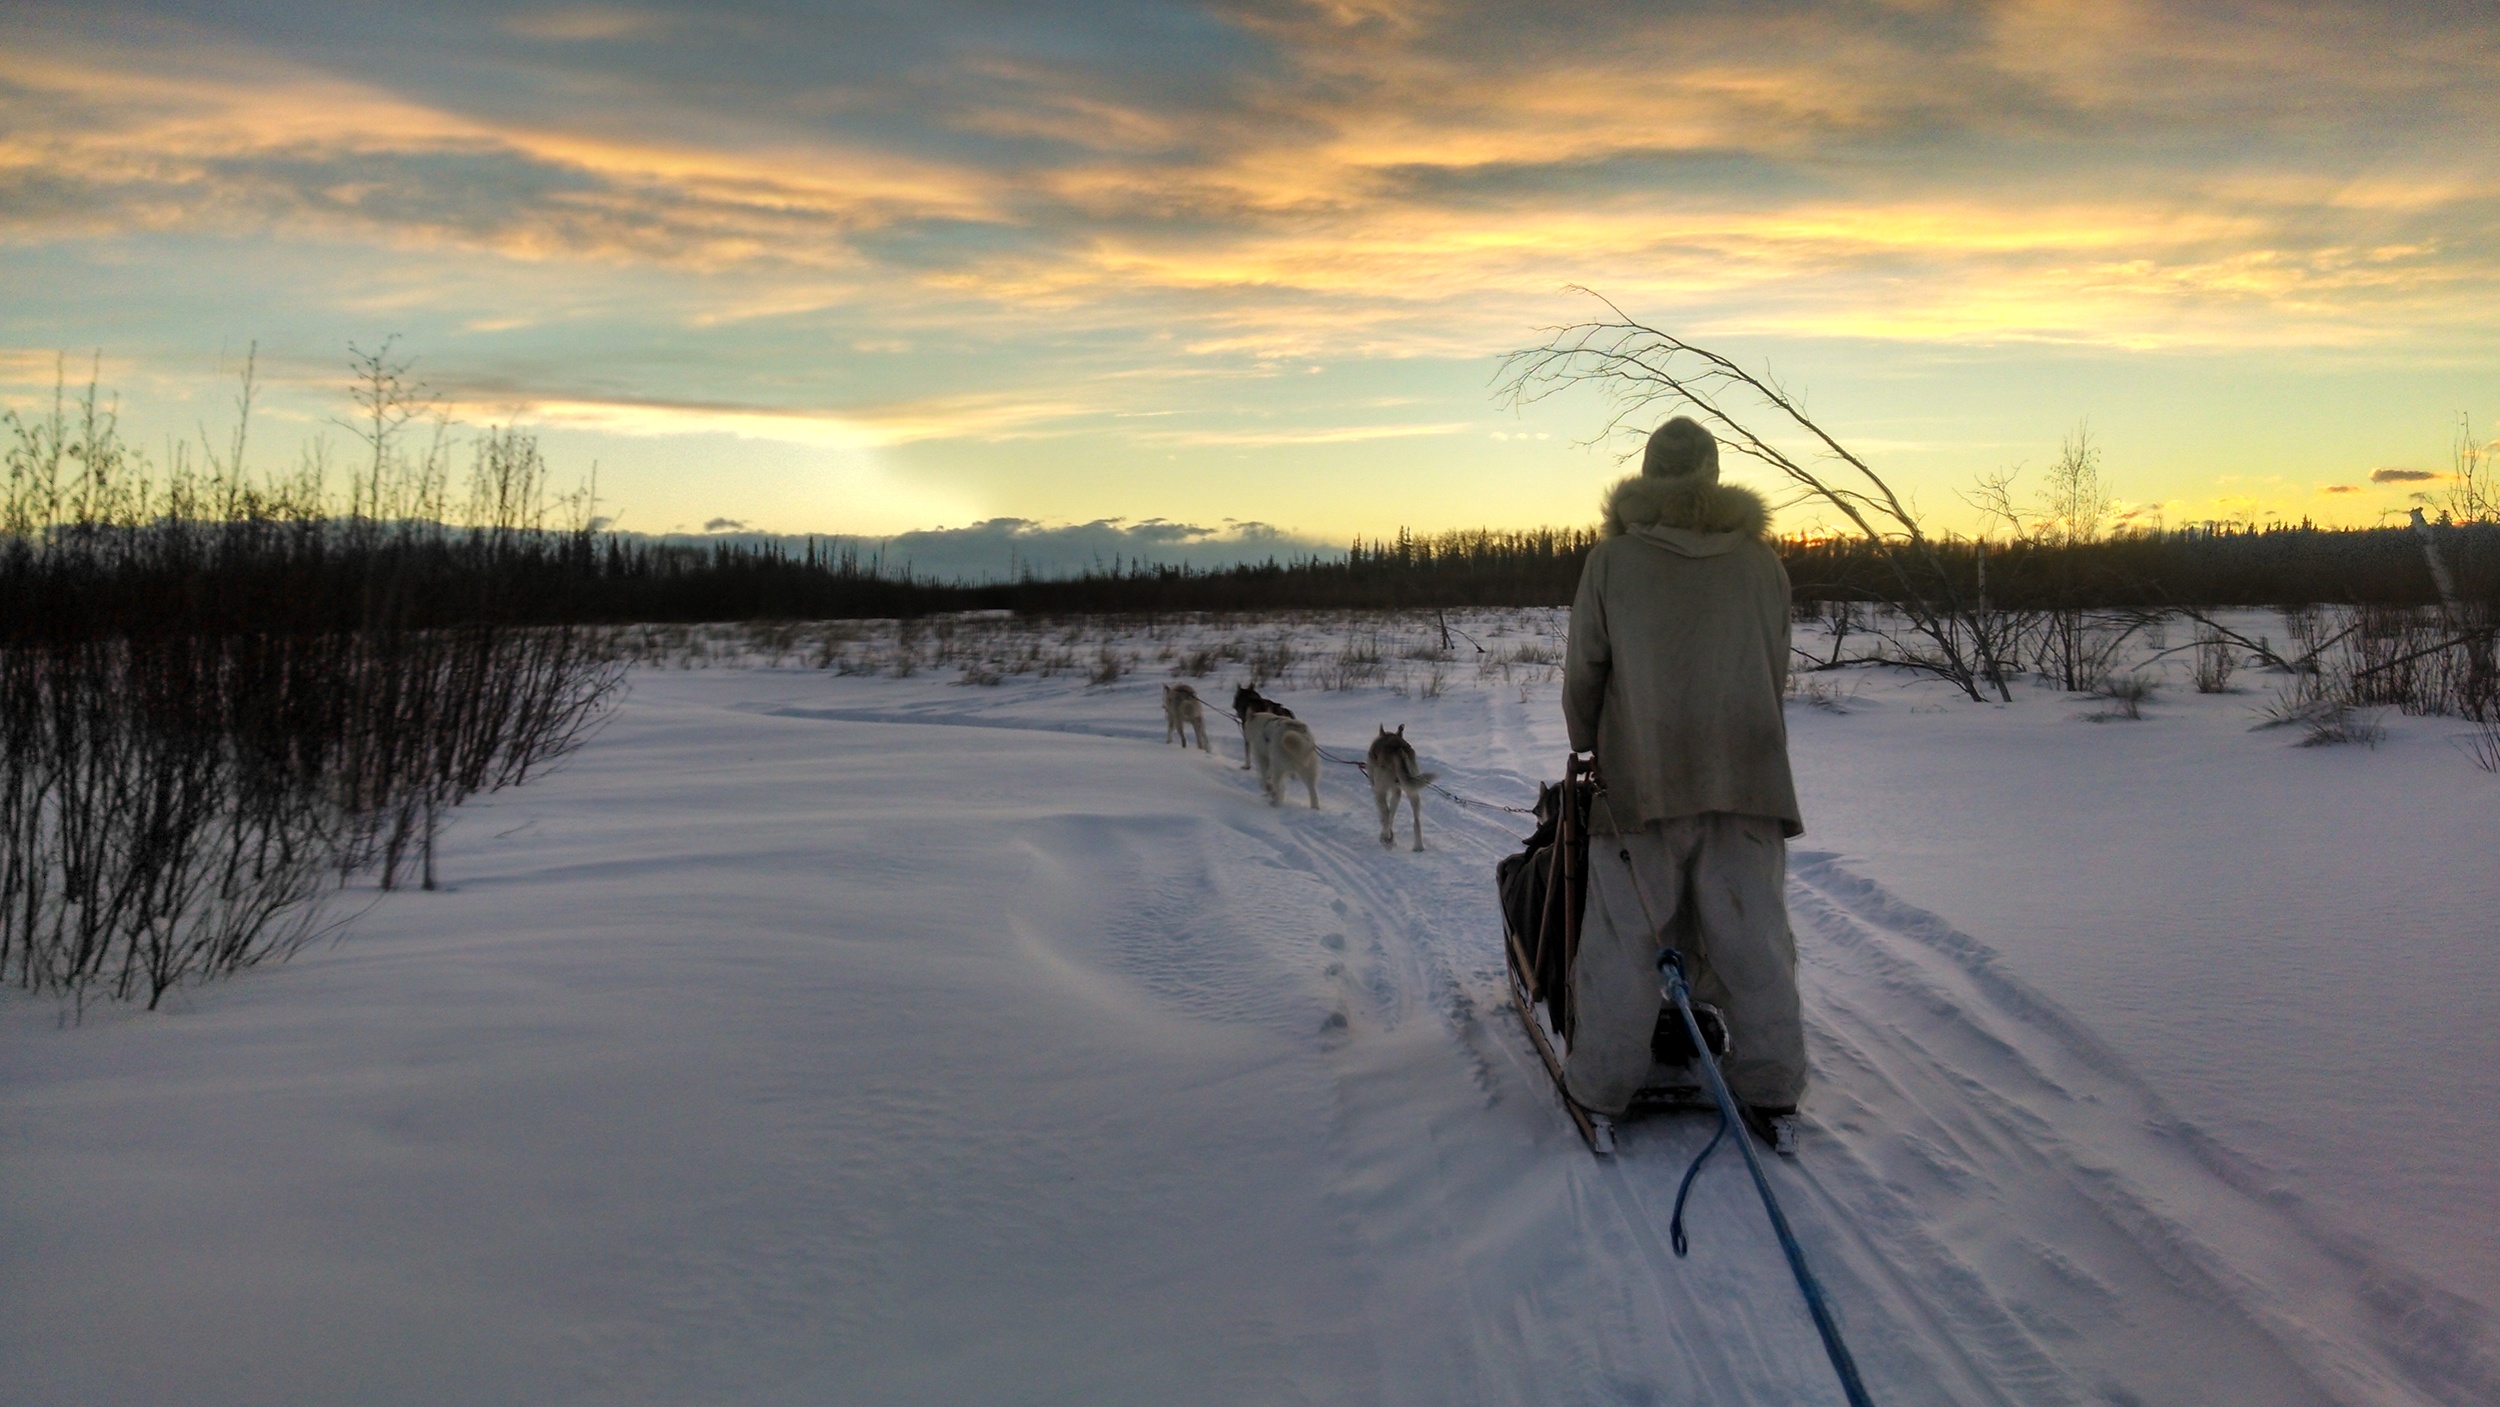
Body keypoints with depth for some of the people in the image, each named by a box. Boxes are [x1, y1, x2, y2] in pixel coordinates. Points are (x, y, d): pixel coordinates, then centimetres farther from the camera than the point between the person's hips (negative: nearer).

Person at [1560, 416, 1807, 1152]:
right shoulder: (1762, 560, 10)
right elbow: (1777, 672, 13)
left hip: (1640, 775, -2)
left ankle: (1601, 1086, 7)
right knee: (1753, 934, 6)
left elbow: (1584, 670, 5)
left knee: (1623, 936, 3)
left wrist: (1587, 748, 20)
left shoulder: (1613, 558, 2)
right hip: (1748, 774, 2)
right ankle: (1772, 1092, 9)